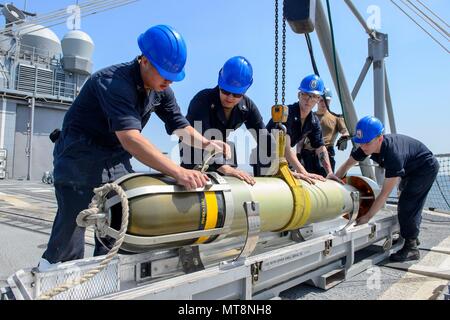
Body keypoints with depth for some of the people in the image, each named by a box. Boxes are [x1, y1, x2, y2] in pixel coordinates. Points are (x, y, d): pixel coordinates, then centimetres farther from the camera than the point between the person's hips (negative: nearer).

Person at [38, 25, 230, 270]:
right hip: (79, 160, -7)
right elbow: (130, 138, -42)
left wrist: (206, 143, -17)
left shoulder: (160, 90, -4)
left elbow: (179, 124, 3)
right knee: (71, 229, -1)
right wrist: (178, 172, -48)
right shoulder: (114, 81, -29)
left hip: (117, 163, 7)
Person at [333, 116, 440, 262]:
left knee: (407, 205, -18)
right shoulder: (367, 146, -23)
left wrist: (367, 217, -35)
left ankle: (411, 248, -7)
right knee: (408, 203, 22)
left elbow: (385, 193, -40)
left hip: (426, 167, -8)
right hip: (409, 169, 8)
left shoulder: (394, 154, -44)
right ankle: (412, 236, 42)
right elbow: (347, 165, -10)